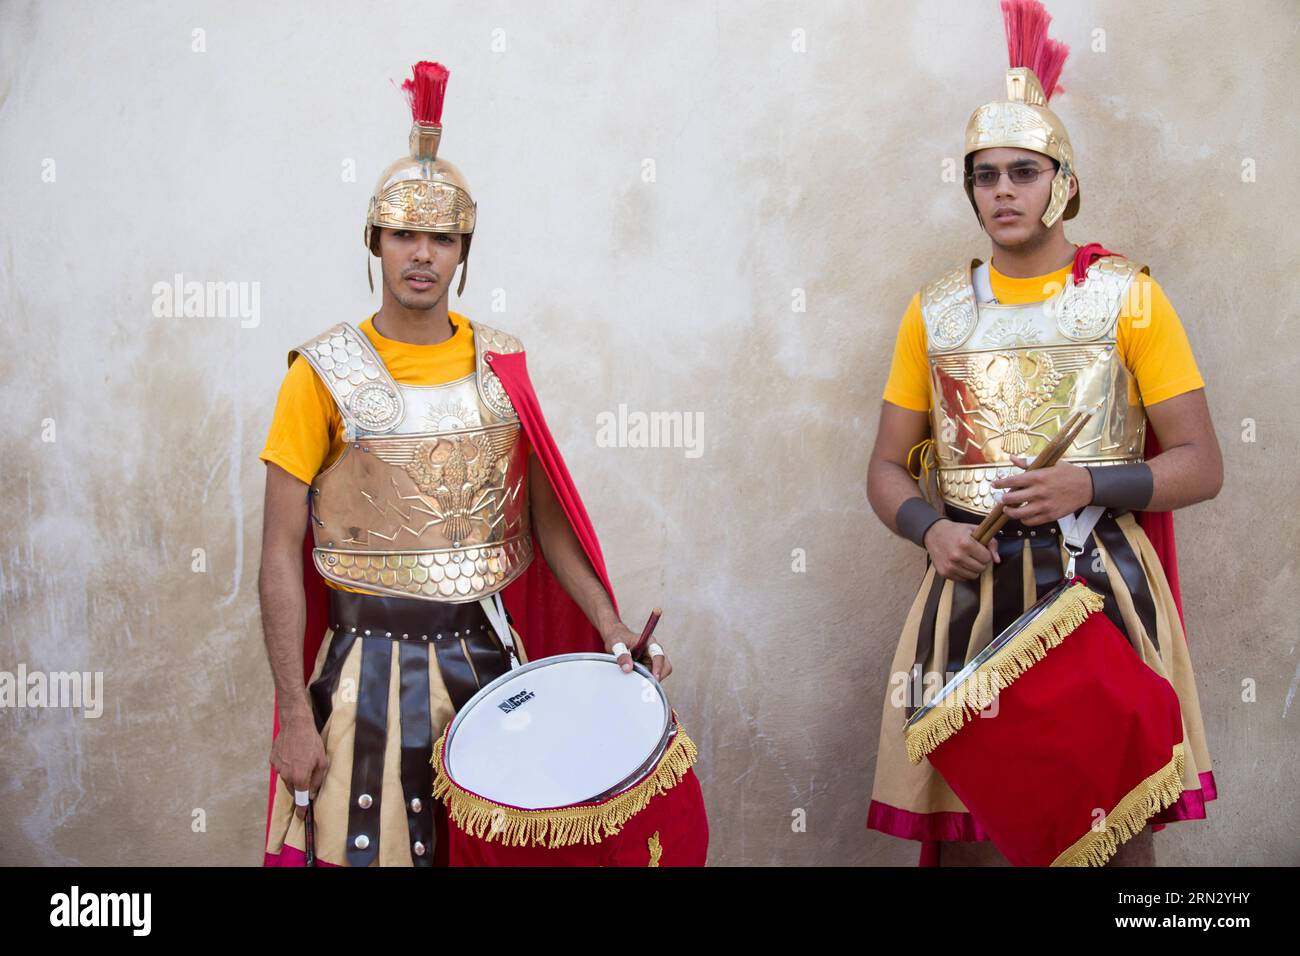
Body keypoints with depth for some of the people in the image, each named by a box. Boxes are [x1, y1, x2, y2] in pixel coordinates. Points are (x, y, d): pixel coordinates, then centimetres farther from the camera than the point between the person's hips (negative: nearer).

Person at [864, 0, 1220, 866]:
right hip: (971, 584, 2)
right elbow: (889, 468, 10)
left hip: (1104, 582, -2)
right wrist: (932, 529, -10)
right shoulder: (937, 311, 7)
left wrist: (1089, 484, -18)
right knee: (963, 819, 5)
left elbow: (1201, 465, -1)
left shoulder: (1129, 295, 0)